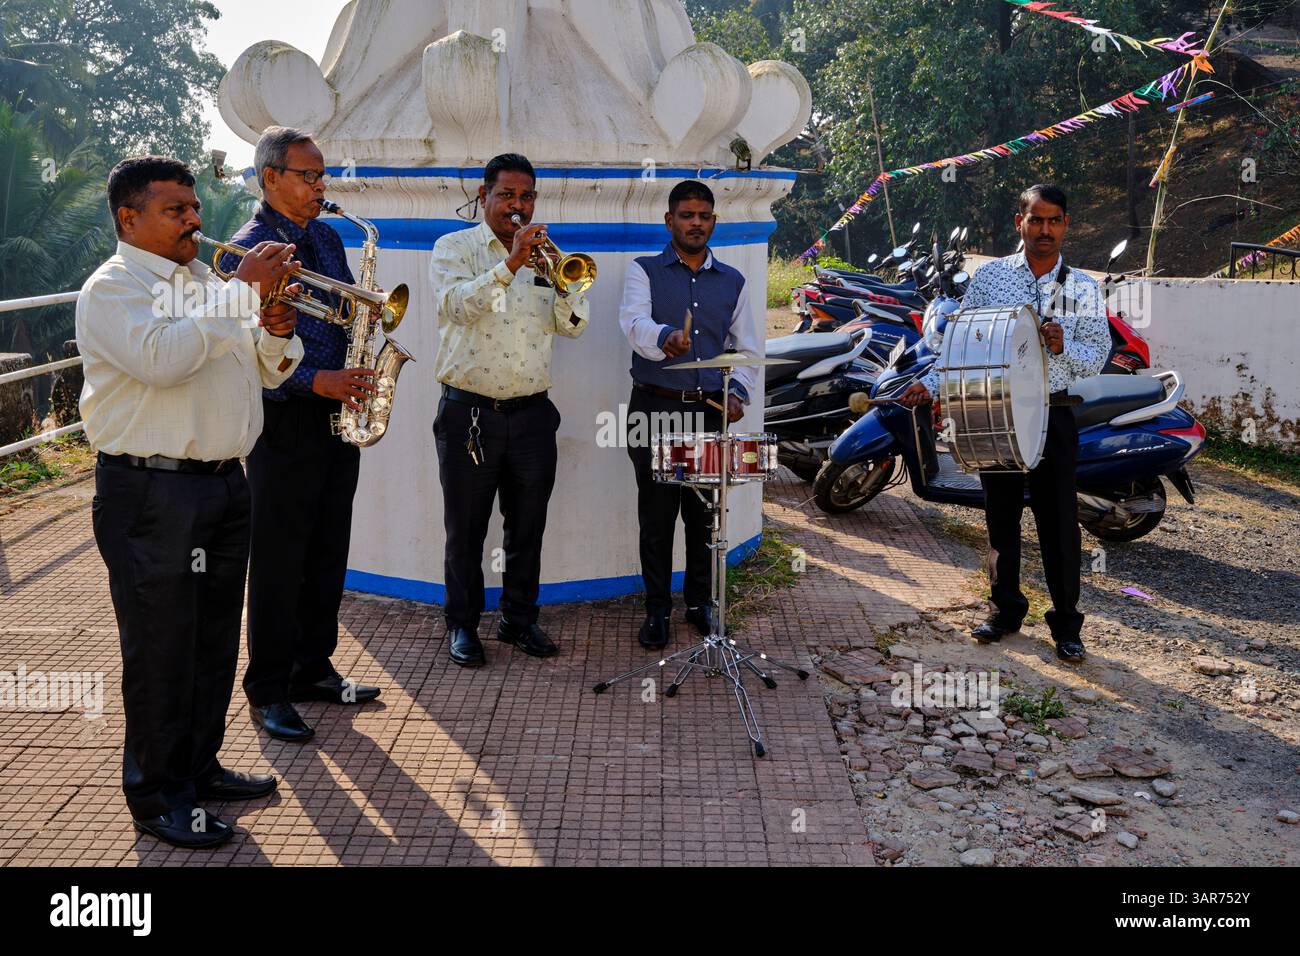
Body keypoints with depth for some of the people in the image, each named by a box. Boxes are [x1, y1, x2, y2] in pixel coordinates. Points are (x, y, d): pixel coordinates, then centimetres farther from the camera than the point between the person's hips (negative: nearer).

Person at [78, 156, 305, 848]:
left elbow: (266, 371, 18)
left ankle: (200, 767, 31)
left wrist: (277, 333, -4)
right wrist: (244, 291, -23)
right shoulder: (113, 287, -7)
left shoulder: (207, 282, 17)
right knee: (162, 648, 0)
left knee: (215, 639, 15)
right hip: (152, 493, -8)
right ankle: (157, 798, 13)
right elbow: (161, 359, -27)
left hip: (224, 482, 8)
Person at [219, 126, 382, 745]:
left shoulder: (327, 237, 13)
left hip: (339, 412, 7)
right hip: (285, 420, -7)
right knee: (279, 560, 0)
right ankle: (268, 690, 11)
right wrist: (315, 381, -25)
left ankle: (312, 669, 27)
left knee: (328, 553, 13)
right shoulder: (245, 250, -11)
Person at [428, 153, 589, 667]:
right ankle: (462, 624, 19)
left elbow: (573, 325, 3)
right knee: (465, 530, 6)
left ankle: (520, 618, 24)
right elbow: (456, 305, -18)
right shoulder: (454, 248, 2)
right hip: (469, 412, -3)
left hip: (531, 413, 3)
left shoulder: (543, 254, 12)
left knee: (528, 528, 10)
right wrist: (510, 264, -25)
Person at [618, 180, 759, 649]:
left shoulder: (733, 282, 13)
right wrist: (665, 338, -40)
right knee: (656, 516, 2)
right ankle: (657, 610, 14)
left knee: (705, 514, 9)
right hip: (655, 407, -2)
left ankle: (700, 602, 24)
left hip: (711, 411, 3)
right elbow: (634, 322, -17)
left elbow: (747, 347, 14)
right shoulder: (645, 271, 3)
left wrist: (739, 390, -6)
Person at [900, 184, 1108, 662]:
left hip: (1052, 415, -1)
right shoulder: (990, 275, 3)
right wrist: (931, 383, -9)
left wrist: (1063, 346, -17)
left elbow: (1097, 358, 3)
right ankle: (1005, 609, 27)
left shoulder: (1084, 288, 4)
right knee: (1000, 515, 11)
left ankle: (1066, 623, 14)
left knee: (1058, 520, 1)